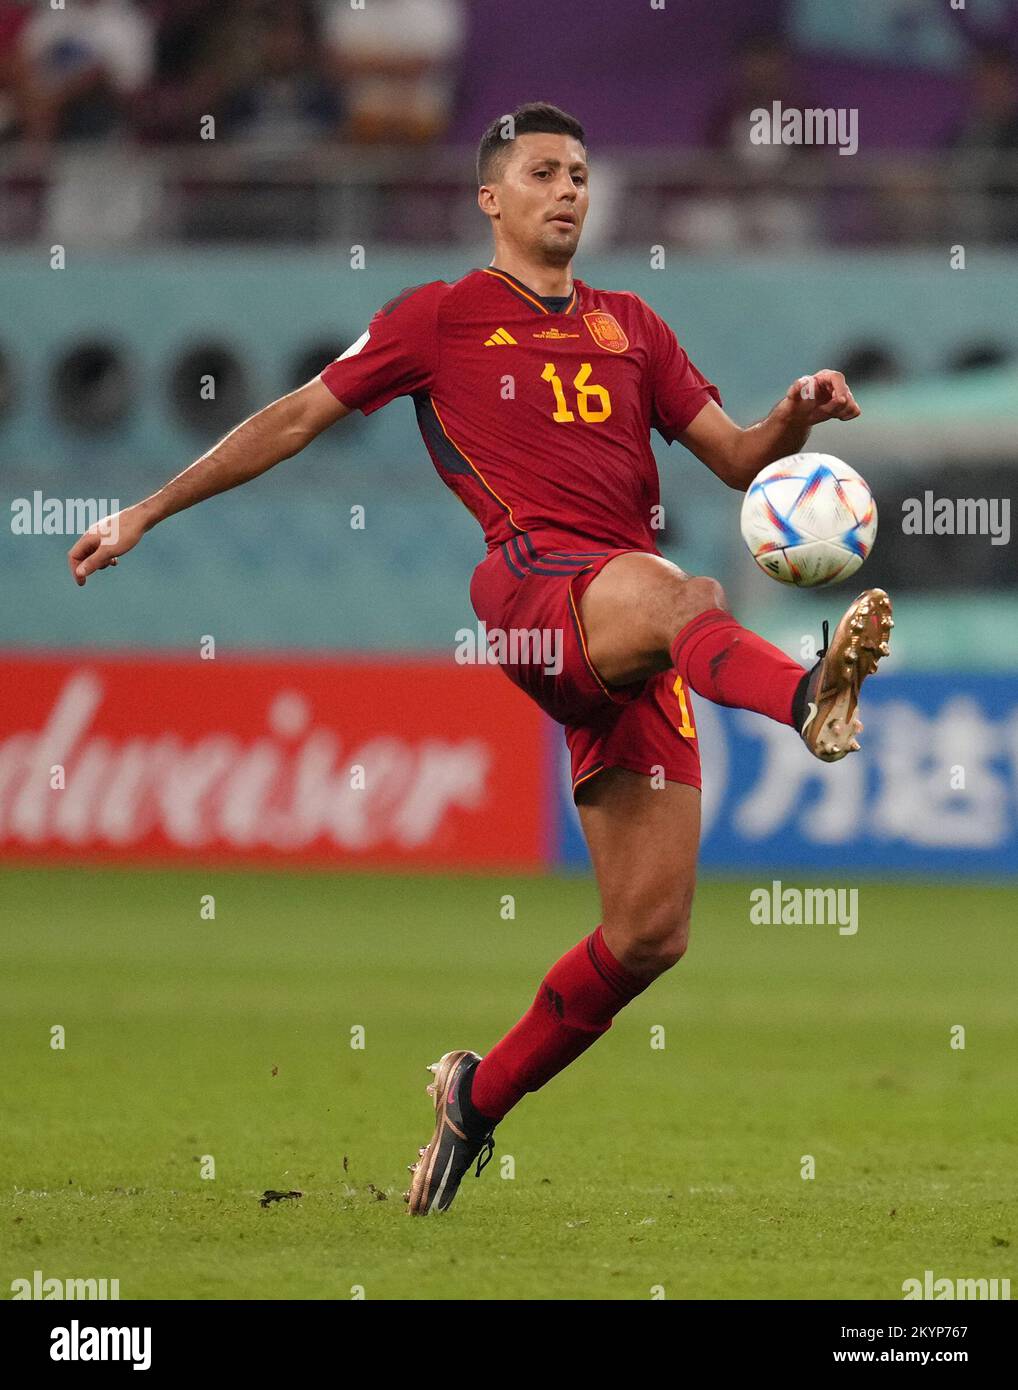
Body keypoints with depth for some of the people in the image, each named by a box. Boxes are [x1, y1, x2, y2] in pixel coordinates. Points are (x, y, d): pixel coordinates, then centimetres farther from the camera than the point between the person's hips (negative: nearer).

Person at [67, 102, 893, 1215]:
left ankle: (478, 1097, 17)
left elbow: (735, 459, 23)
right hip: (532, 584, -5)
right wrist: (146, 512, 17)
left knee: (649, 931, -3)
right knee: (664, 591, -43)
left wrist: (794, 419, 0)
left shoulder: (629, 327, 26)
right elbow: (296, 419, 18)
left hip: (631, 651, 5)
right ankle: (810, 695, -77)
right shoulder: (442, 316, 15)